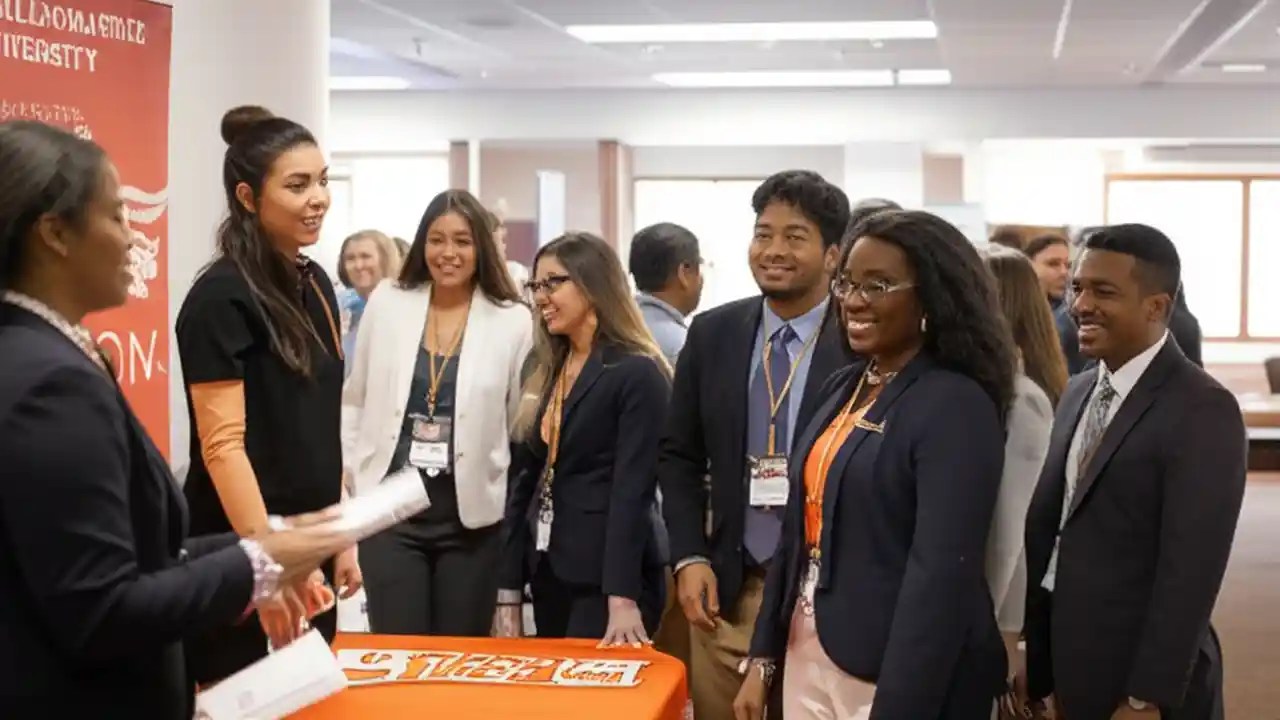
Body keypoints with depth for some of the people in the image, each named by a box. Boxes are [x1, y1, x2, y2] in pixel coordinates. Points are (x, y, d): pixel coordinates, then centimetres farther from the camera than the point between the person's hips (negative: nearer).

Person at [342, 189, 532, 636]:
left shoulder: (513, 321, -1)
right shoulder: (386, 304, 4)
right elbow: (353, 401, 11)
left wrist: (515, 508, -1)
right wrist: (355, 474, 5)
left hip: (471, 514, -1)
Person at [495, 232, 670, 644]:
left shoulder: (637, 374, -10)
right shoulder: (545, 370, 11)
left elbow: (632, 489, -17)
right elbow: (526, 476, 12)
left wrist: (623, 597, -24)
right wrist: (509, 588, 8)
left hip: (607, 578, -7)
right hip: (549, 574, 7)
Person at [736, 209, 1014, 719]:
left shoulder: (956, 405, -15)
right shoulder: (842, 388, 8)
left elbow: (941, 573, -21)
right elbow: (800, 528, 11)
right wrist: (762, 657, 10)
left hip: (893, 672, -7)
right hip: (807, 652, 7)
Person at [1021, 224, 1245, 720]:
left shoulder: (1203, 411, -16)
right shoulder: (1077, 393, 8)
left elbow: (1190, 571, -19)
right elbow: (1046, 529, 8)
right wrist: (1039, 668, 8)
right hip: (1072, 671, 7)